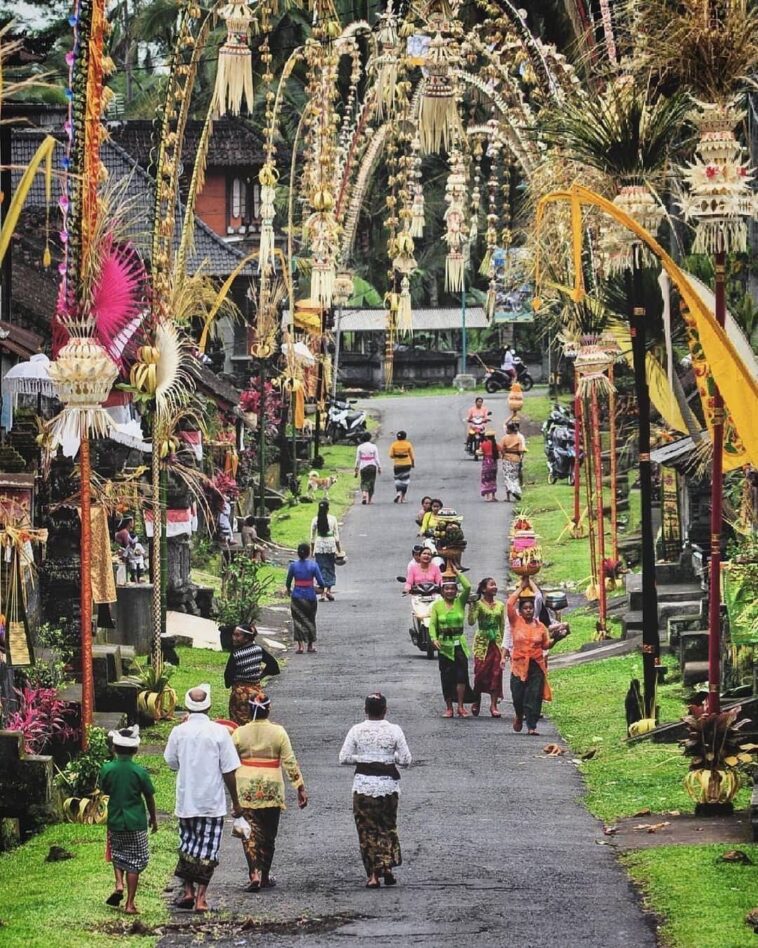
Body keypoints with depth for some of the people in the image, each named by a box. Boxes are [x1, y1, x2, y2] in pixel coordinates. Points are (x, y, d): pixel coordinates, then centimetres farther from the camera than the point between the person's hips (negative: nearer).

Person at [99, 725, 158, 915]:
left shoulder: (107, 769, -8)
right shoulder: (140, 772, -11)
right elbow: (149, 797, -2)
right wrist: (154, 818, 13)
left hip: (115, 820, 2)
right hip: (136, 822, -2)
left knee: (117, 854, 25)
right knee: (134, 862, 5)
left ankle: (119, 884, 1)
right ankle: (130, 904, 5)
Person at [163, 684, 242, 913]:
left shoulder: (179, 732, -4)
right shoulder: (219, 732, -10)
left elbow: (171, 762, 13)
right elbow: (229, 771, -8)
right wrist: (236, 802, 2)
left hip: (186, 801, 2)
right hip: (212, 802, -2)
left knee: (187, 843, 18)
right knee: (208, 849, 3)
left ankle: (188, 891, 12)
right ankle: (201, 898, -1)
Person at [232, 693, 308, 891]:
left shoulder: (239, 733, -3)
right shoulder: (278, 732, -5)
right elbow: (290, 763, -5)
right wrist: (300, 788, 0)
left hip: (245, 790, 0)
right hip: (271, 790, 0)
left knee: (250, 833, 0)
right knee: (268, 834, 13)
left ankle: (254, 874, -17)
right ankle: (265, 876, 20)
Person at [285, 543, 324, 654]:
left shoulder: (293, 565, -6)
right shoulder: (313, 565, -8)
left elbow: (288, 582, 2)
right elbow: (321, 582, -7)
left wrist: (289, 590, 23)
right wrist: (321, 587, 17)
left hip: (297, 596, 0)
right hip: (310, 596, 0)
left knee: (298, 620, 5)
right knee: (310, 620, 15)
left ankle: (300, 645, -4)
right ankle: (311, 644, 19)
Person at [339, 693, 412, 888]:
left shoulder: (356, 730, -6)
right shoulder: (394, 731, -6)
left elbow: (344, 758, -6)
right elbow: (405, 760, -5)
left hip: (363, 784, -1)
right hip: (388, 783, 1)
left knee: (367, 829, 6)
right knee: (388, 826, 18)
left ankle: (373, 875, 3)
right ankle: (387, 866, 3)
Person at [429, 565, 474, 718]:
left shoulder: (460, 602, 4)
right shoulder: (437, 605, 3)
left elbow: (467, 587, -11)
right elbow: (432, 624, -2)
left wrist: (457, 573, -3)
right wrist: (434, 639, -17)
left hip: (459, 644, 0)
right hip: (444, 646, 0)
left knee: (461, 675, -9)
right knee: (446, 678, 4)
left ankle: (461, 706, -1)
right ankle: (449, 708, 12)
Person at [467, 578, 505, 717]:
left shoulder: (500, 605, 10)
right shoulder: (478, 604, -4)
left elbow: (503, 626, 14)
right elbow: (471, 622, -17)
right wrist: (471, 606, -27)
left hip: (497, 642, 4)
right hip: (482, 642, -4)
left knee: (496, 673, -2)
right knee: (481, 672, -6)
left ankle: (494, 705, 1)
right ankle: (476, 702, 11)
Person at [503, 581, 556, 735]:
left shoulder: (540, 626, 9)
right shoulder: (515, 621, 2)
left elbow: (546, 645, 18)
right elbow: (510, 604, -11)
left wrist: (553, 640, -3)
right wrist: (522, 587, -4)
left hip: (537, 666, 1)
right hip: (519, 665, -1)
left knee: (534, 696, -4)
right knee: (518, 695, 0)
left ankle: (532, 726, 0)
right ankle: (519, 716, 31)